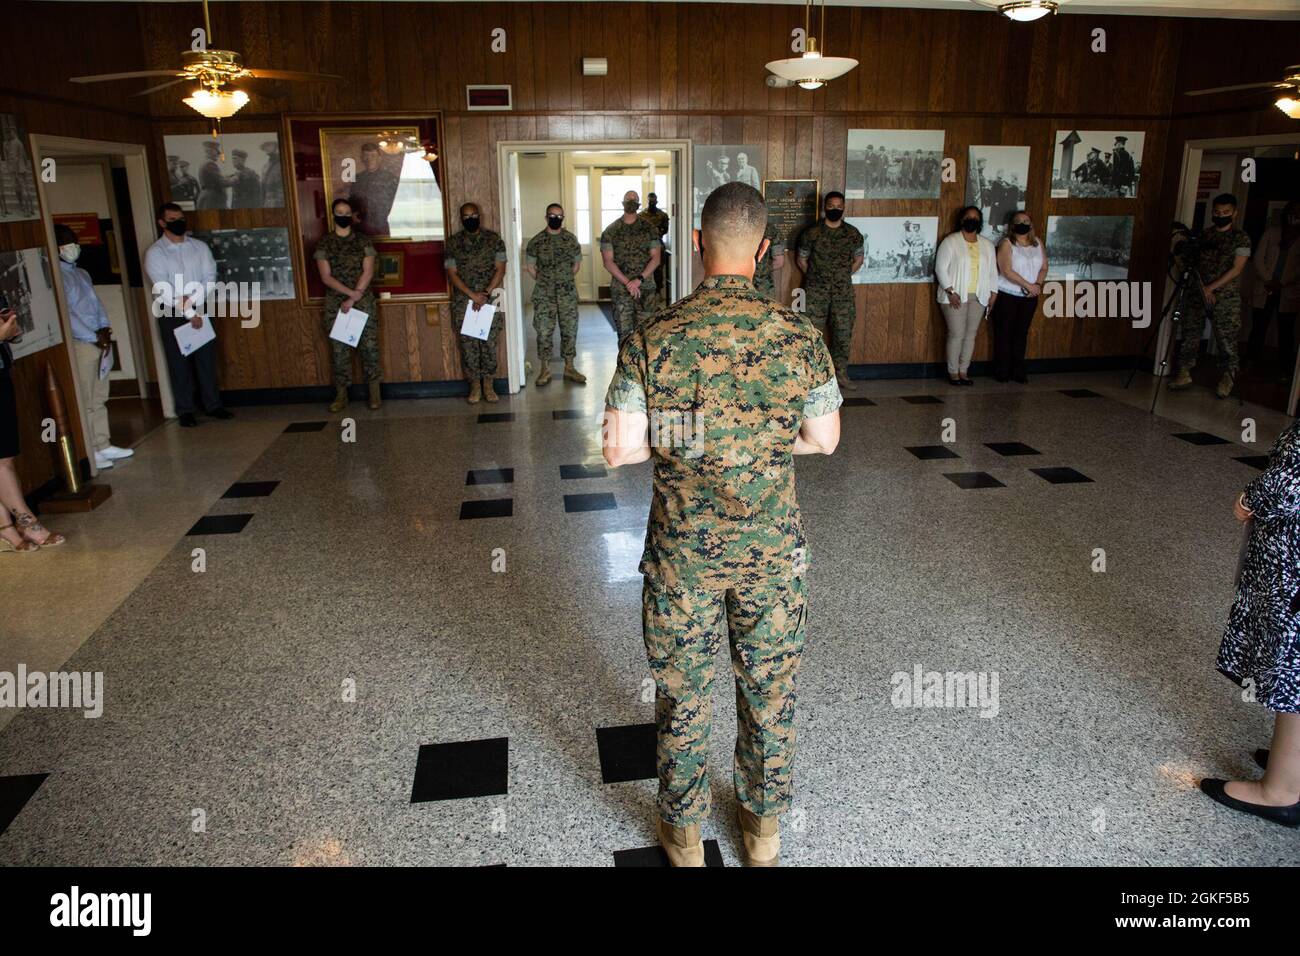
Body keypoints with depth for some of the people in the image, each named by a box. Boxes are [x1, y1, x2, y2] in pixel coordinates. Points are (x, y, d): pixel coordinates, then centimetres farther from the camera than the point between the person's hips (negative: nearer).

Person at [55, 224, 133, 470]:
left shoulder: (82, 273, 17)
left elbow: (96, 303, 17)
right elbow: (66, 314, -16)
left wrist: (105, 328, 0)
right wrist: (94, 338, -15)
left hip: (98, 343, 8)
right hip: (79, 345, -8)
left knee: (100, 398, 13)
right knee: (85, 401, -4)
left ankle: (103, 445, 21)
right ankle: (89, 452, 1)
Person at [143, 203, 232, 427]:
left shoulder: (200, 247, 6)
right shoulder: (154, 253, -4)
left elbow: (209, 278, -2)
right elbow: (162, 289, -12)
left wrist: (192, 299, -17)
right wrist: (188, 312, -16)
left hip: (199, 309, 3)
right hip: (172, 314, -2)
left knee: (206, 358, 6)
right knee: (178, 362, 2)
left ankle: (213, 405, 16)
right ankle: (185, 411, 9)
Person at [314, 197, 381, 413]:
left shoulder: (363, 241, 3)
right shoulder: (324, 243, 4)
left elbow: (368, 272, -4)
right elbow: (326, 277, -3)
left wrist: (352, 299, -12)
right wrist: (351, 292, -15)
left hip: (363, 302, -1)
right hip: (334, 304, 1)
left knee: (369, 346, -2)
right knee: (338, 349, 3)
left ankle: (375, 393, 6)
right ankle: (341, 395, 10)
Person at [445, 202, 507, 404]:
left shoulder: (493, 239, 4)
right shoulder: (453, 243, 4)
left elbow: (500, 269, 0)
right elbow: (452, 273, -1)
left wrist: (486, 294, -12)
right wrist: (473, 295, -13)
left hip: (490, 298, 0)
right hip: (463, 300, 0)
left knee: (490, 342, -1)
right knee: (468, 343, 1)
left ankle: (487, 383, 10)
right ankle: (475, 384, 10)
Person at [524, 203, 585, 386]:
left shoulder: (571, 239, 4)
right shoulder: (536, 241, -2)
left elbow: (577, 263, 13)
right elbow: (530, 266, 7)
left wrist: (565, 280, 11)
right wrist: (544, 281, 8)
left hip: (568, 293, 2)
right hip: (544, 295, -2)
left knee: (569, 330, 5)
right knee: (544, 331, -1)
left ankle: (569, 368, 16)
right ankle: (545, 370, 7)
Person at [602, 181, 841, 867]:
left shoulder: (651, 340, -14)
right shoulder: (800, 338, -10)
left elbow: (620, 450, -13)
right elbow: (824, 439, 1)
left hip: (683, 553, -1)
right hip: (772, 551, 1)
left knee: (683, 696, 17)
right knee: (770, 693, 20)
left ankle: (682, 833, 37)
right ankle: (764, 827, 40)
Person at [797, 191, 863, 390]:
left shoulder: (853, 234, 2)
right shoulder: (811, 233, -4)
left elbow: (858, 258, 17)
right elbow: (802, 260, 7)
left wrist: (844, 277, 12)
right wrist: (816, 278, 11)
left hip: (844, 293, 2)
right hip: (816, 293, -2)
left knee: (843, 334, 5)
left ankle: (841, 374, 14)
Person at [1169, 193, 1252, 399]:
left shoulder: (1241, 238, 0)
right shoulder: (1203, 235, 12)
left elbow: (1237, 269, -7)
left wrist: (1211, 288, -14)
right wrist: (1201, 288, -2)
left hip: (1225, 297, -4)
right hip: (1197, 295, 4)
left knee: (1226, 340, -3)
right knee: (1189, 334, 3)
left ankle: (1228, 378, 10)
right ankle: (1184, 373, 12)